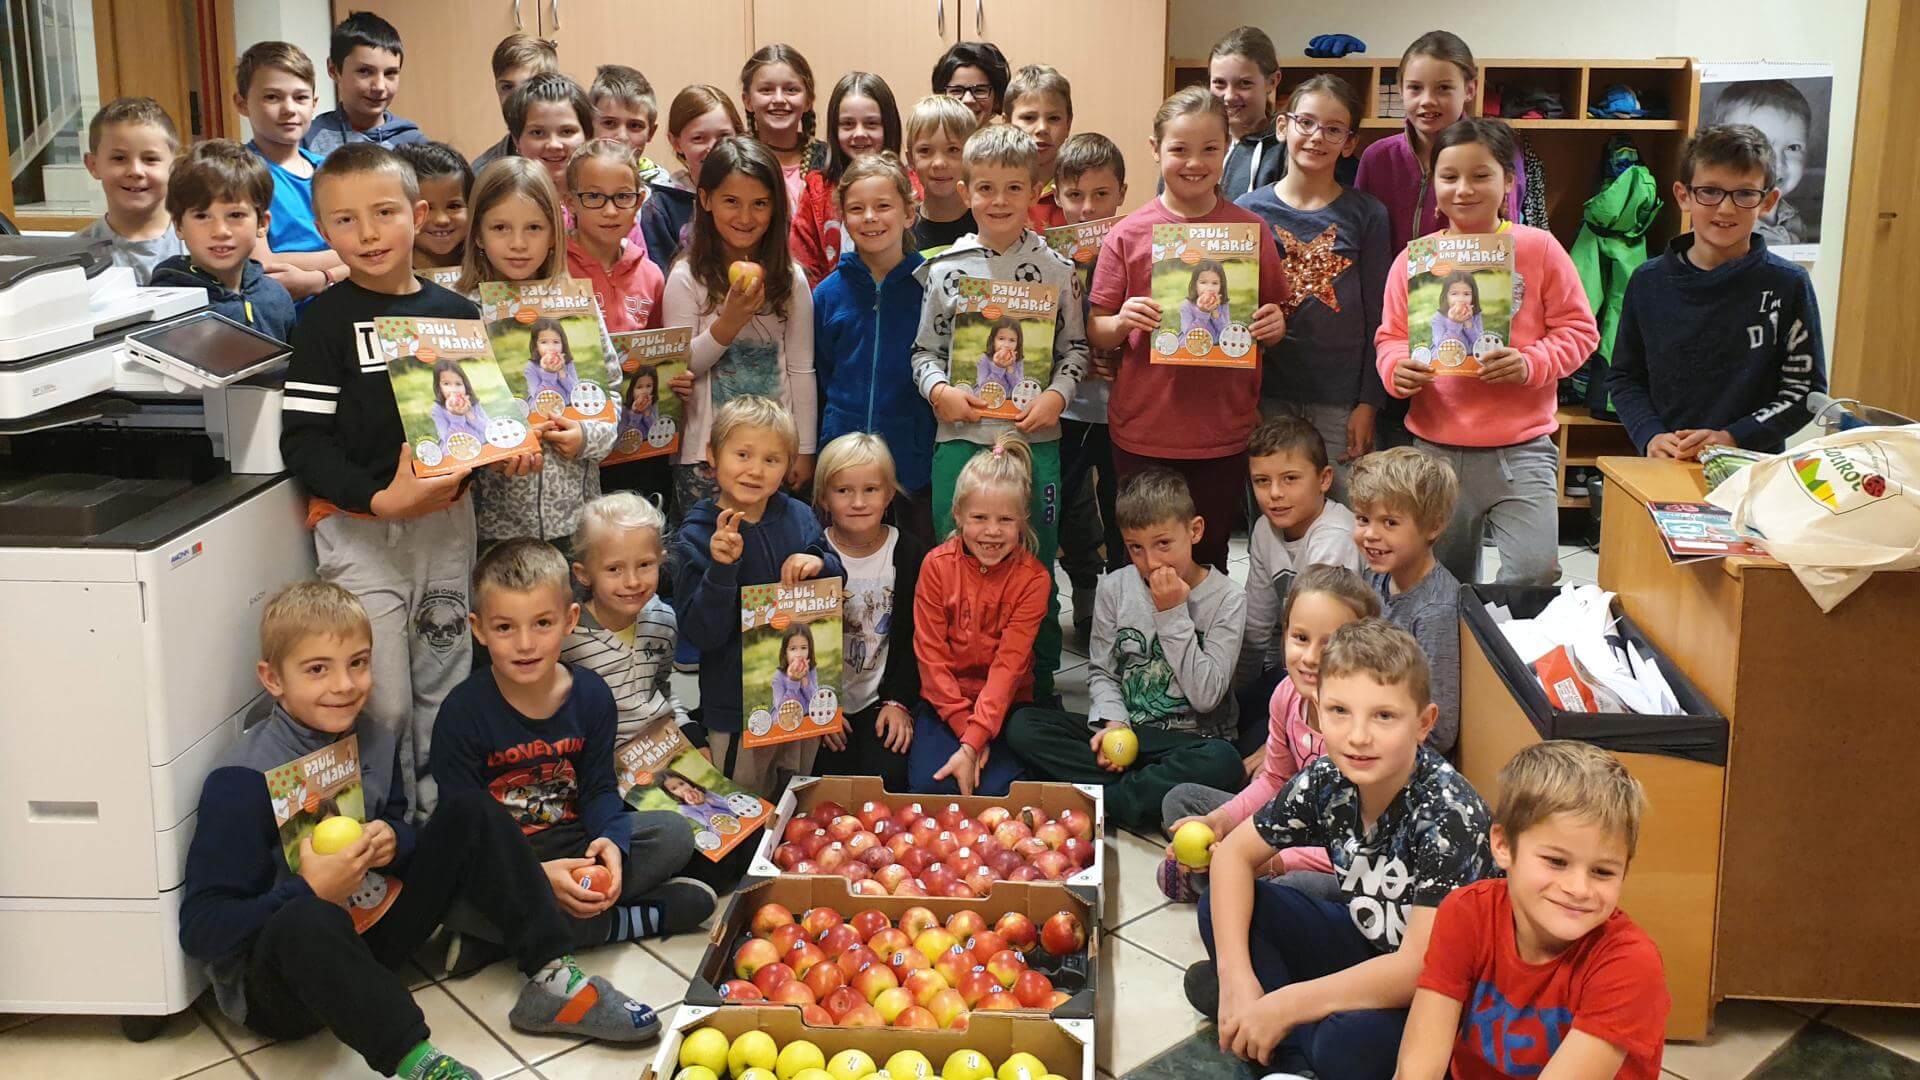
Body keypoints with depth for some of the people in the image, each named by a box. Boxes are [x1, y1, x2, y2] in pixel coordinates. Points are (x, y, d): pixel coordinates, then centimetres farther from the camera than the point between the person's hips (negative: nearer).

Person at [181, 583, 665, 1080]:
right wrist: (309, 891, -31)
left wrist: (392, 842, -9)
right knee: (307, 922, -42)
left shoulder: (375, 744, 2)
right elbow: (200, 927, -20)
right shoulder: (242, 781, -19)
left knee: (472, 813, -4)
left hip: (370, 937, 7)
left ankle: (551, 980, -8)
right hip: (275, 979, -7)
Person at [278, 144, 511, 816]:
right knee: (381, 703, -1)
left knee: (444, 693, 14)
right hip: (360, 526, -4)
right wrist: (380, 500, -24)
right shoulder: (327, 320, -5)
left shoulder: (456, 313, 7)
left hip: (447, 520, 4)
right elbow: (302, 442, -11)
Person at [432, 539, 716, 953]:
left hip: (572, 842, 3)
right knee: (453, 899, -36)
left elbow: (599, 788, 0)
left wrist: (610, 840, -24)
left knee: (673, 834, -15)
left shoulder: (591, 694, -5)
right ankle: (622, 923, -22)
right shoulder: (462, 713, -16)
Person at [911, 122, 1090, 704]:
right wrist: (939, 390, -10)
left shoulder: (1055, 268, 3)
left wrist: (1056, 394, -10)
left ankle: (1039, 687, 24)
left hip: (1036, 436, 0)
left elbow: (1076, 347, 7)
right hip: (960, 436, 0)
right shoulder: (944, 269, 3)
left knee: (1037, 568, 8)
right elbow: (924, 350, 9)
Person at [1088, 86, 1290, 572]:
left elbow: (1275, 324, 11)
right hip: (1143, 434, -1)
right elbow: (1095, 332, 3)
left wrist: (1274, 324, -11)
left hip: (1225, 435, 1)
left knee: (1210, 561, 10)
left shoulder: (1252, 230, 2)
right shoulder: (1128, 235, -1)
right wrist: (1123, 321, -18)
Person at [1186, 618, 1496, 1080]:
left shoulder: (1448, 812, -29)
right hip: (1364, 946, 7)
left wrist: (1285, 1004, -31)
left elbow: (1422, 965, -32)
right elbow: (1235, 852, -1)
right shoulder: (1326, 781, -12)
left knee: (1349, 1041, -36)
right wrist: (1236, 977, -16)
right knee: (1222, 907, -7)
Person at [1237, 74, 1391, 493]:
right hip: (1267, 395, 1)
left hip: (1340, 400, -1)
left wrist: (1369, 404, -3)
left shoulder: (1367, 214, 1)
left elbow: (1377, 316, 2)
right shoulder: (1249, 210, 3)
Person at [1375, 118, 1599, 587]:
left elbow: (1579, 330, 0)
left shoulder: (1538, 249, -1)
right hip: (1436, 449, 2)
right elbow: (1391, 338, 9)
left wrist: (1532, 363, -17)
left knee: (1534, 577, -9)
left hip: (1521, 447, -2)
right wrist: (1397, 369, -13)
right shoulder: (1415, 258, 3)